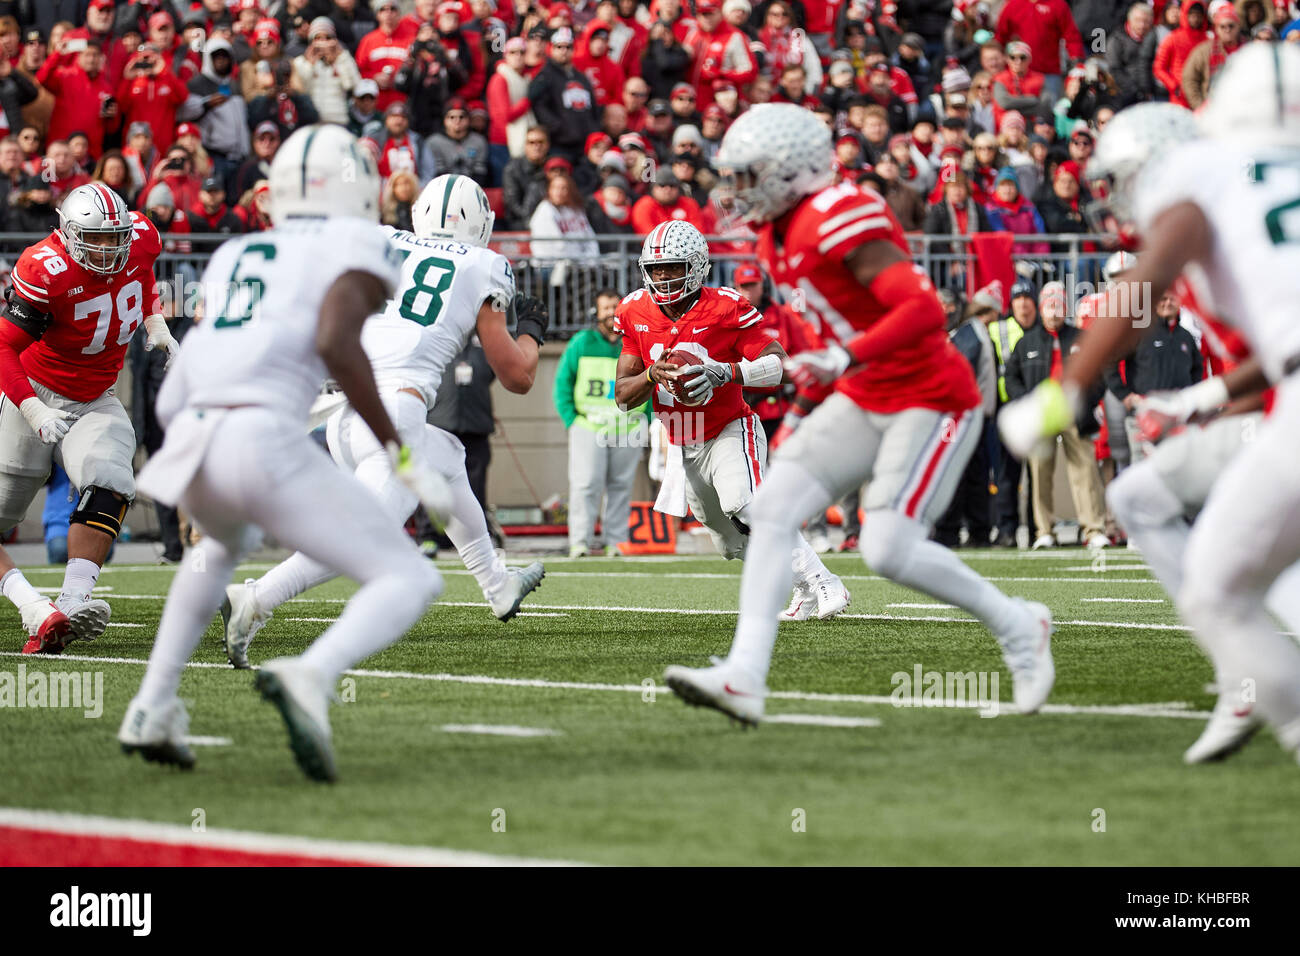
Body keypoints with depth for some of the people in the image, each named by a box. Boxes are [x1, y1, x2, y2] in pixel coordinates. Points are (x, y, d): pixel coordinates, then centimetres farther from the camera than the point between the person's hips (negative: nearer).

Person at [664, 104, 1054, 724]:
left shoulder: (840, 218, -22)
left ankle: (1017, 627, 6)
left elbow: (923, 310, -30)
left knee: (889, 549, -17)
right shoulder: (779, 237, 9)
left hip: (931, 399, -10)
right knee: (773, 509, -4)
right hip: (865, 400, 10)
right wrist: (807, 410, 22)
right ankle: (744, 675, -8)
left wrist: (843, 359, -37)